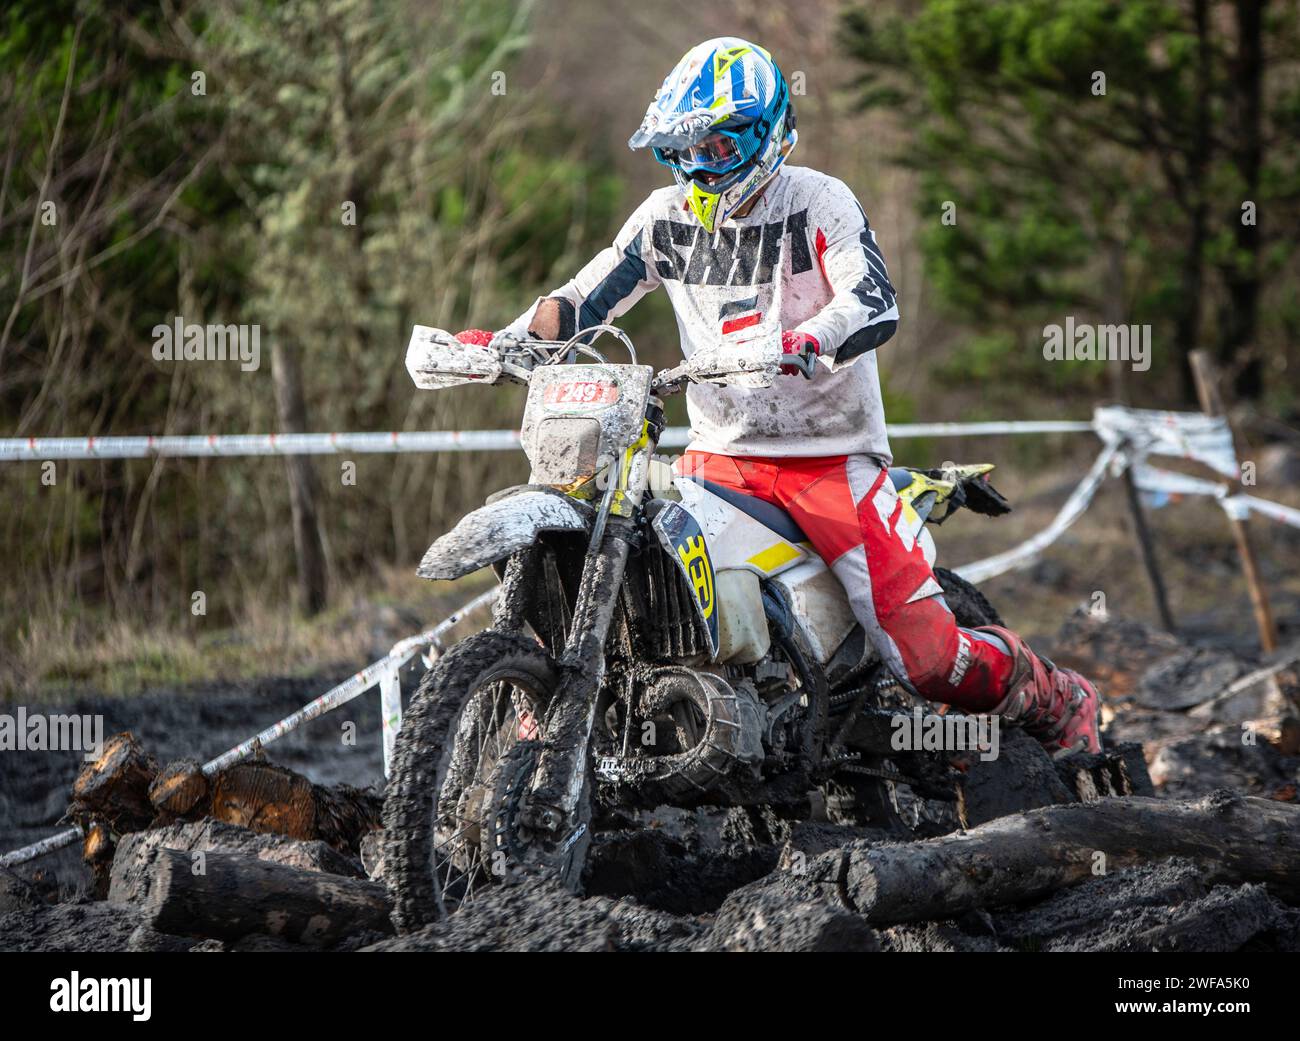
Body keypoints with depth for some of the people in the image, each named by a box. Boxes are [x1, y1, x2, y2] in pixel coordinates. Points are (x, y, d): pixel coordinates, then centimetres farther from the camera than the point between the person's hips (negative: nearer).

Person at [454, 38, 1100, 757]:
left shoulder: (819, 203, -9)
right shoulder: (665, 217, 8)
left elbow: (875, 304, -23)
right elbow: (589, 295, 6)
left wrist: (800, 345, -44)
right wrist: (505, 341, -13)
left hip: (832, 453, -5)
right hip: (721, 453, 5)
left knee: (929, 660, -13)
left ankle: (1060, 702, 13)